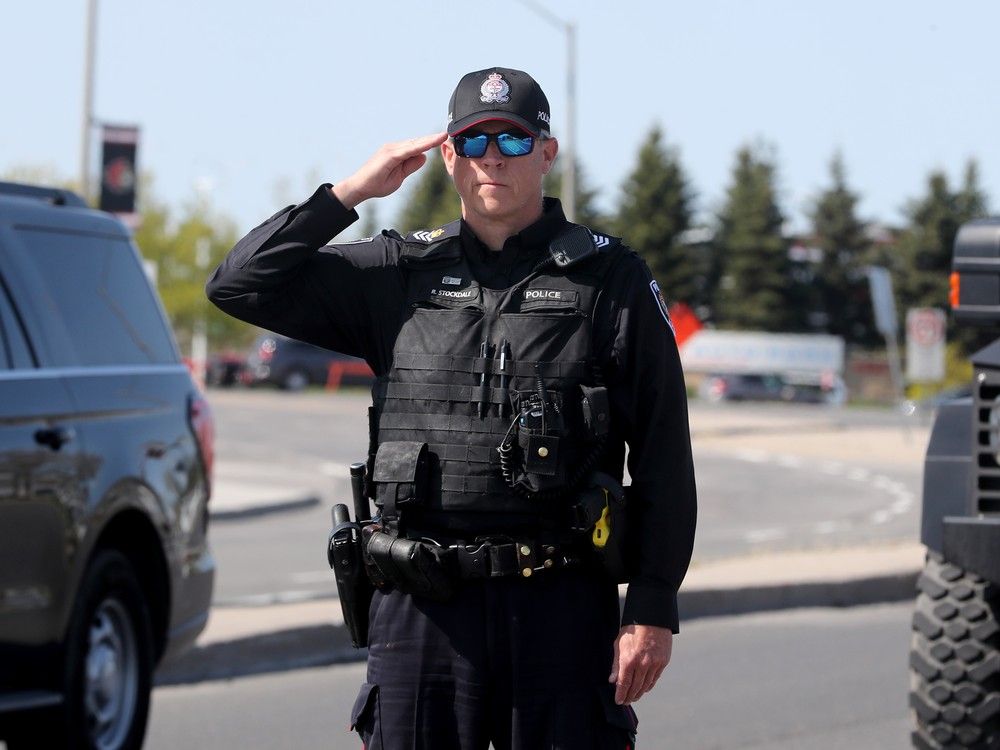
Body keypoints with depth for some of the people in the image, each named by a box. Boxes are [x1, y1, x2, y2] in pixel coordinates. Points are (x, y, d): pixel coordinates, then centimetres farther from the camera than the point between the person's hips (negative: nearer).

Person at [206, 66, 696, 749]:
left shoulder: (610, 277, 4)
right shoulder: (398, 273, 12)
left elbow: (663, 457, 1)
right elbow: (241, 284, 8)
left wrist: (652, 611, -6)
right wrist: (350, 193, 3)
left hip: (559, 608, -2)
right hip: (422, 609, 2)